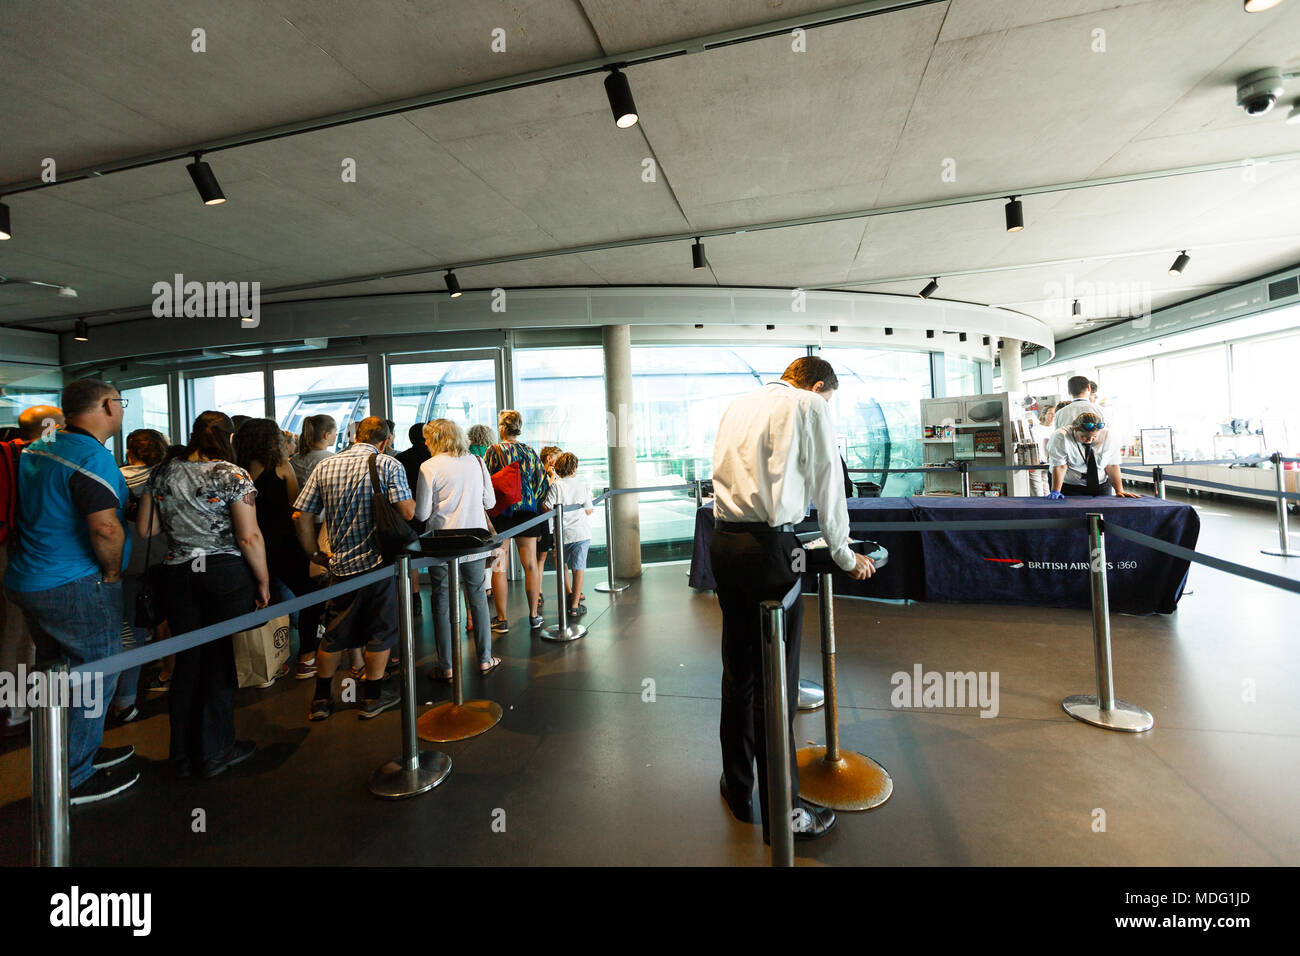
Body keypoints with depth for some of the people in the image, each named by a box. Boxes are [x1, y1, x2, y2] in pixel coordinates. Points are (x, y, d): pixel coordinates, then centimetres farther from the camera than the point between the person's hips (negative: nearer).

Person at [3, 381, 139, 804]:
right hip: (77, 589, -10)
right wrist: (112, 574, -12)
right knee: (93, 680, 4)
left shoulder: (37, 449, 10)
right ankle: (76, 780, 16)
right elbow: (105, 528, -29)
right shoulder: (92, 456, -20)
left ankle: (80, 752, 38)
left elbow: (37, 513, 19)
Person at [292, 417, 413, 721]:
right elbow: (406, 512, -16)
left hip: (341, 563, 4)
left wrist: (315, 554, 14)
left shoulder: (325, 467, 6)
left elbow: (301, 516, 4)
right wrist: (412, 502, 6)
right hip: (378, 560, -4)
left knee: (334, 632, 17)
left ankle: (321, 699, 28)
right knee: (380, 630, 10)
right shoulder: (389, 464, -8)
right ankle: (373, 697, 20)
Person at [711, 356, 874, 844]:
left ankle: (738, 787, 32)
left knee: (737, 672, 16)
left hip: (724, 542, 6)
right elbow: (827, 483, 3)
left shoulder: (737, 405, 19)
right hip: (770, 548, -6)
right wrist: (845, 556, 14)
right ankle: (781, 813, 17)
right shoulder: (809, 406, 2)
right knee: (776, 682, 3)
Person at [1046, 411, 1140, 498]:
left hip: (1102, 486, 3)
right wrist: (1055, 492, -29)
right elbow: (1059, 466, -22)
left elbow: (1112, 466, -6)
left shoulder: (1107, 436, -7)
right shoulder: (1060, 437, -17)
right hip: (1070, 487, -3)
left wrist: (1119, 491, -14)